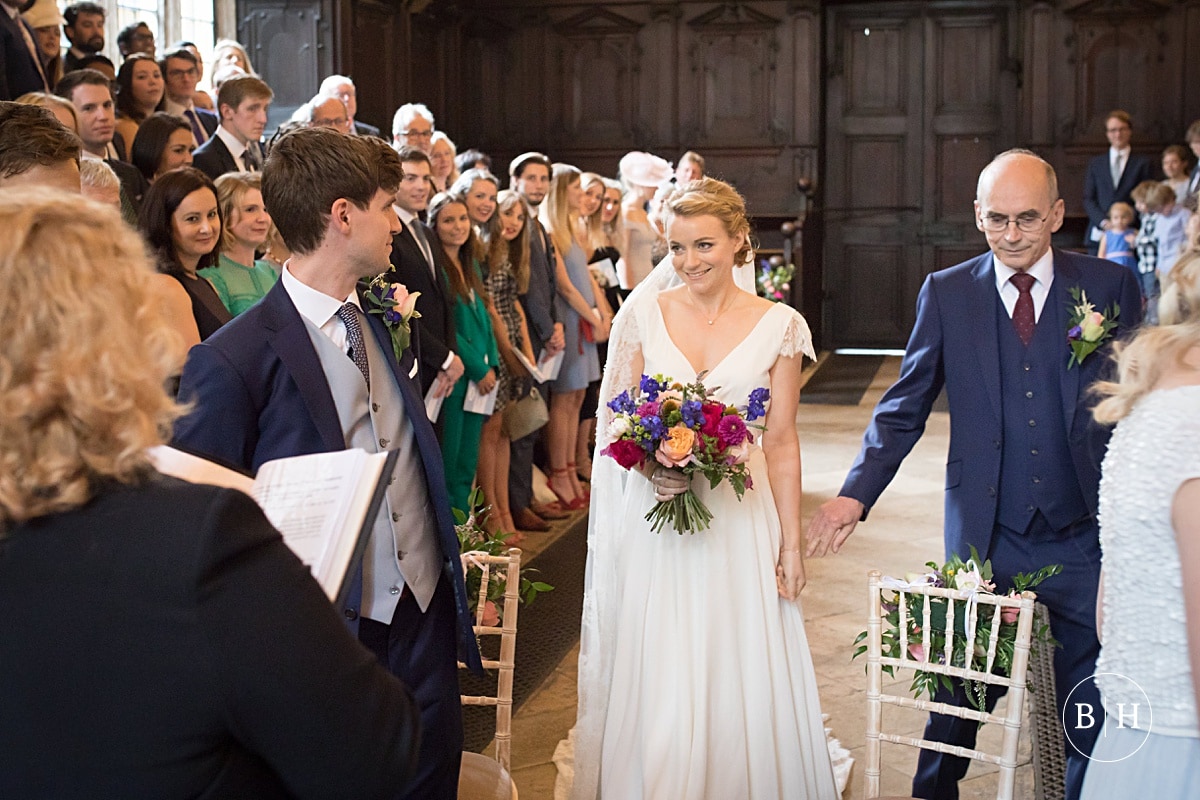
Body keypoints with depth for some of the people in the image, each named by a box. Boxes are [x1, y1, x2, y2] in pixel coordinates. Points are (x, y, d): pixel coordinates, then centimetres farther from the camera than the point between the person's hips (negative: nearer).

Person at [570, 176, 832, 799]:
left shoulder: (779, 326, 0)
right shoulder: (644, 314, 1)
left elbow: (781, 443, 2)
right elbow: (614, 420, 4)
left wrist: (790, 543, -1)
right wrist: (647, 464, -17)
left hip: (740, 524, 0)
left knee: (738, 680, 6)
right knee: (655, 681, 5)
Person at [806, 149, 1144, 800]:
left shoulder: (1111, 287, -1)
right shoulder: (947, 293, 0)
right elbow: (904, 408, 2)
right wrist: (855, 495, -10)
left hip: (1084, 536, 0)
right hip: (983, 536, 0)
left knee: (1094, 706, 10)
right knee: (958, 690, 13)